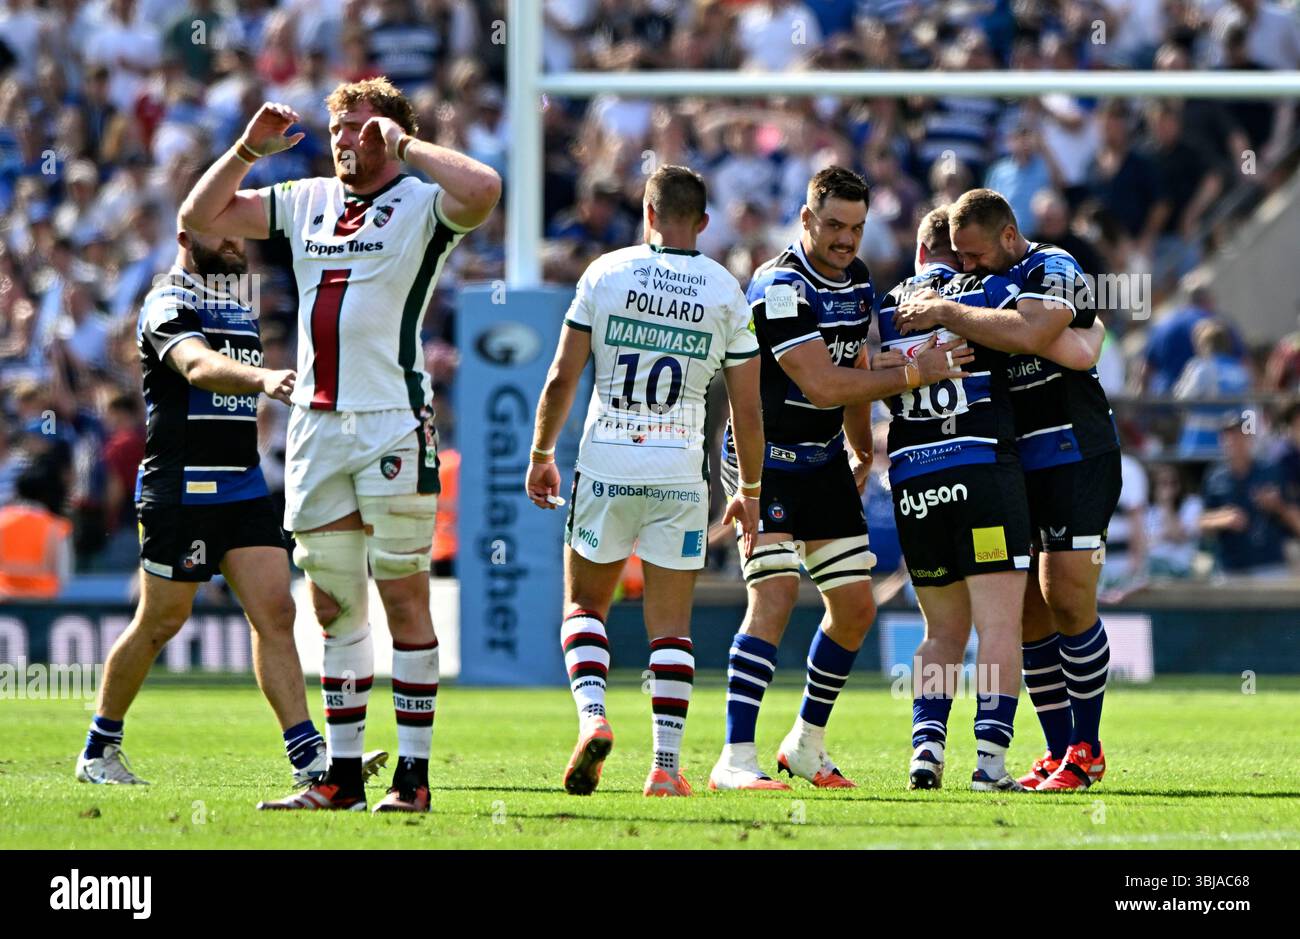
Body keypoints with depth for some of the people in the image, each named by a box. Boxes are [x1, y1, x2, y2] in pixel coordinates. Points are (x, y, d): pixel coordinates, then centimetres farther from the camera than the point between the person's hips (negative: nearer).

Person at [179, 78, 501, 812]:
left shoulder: (420, 204, -2)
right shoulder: (307, 202, 16)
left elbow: (482, 190, -24)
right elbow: (203, 216, 20)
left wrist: (404, 145, -14)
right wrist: (249, 149, 7)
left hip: (392, 424, -6)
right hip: (317, 422, 6)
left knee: (404, 599, -5)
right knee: (333, 607, 9)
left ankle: (413, 777, -3)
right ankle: (342, 776, 14)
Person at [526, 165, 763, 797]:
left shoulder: (606, 273, 0)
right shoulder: (726, 293, 3)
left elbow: (562, 377, -1)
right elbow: (747, 412, 4)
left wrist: (541, 453, 13)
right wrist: (750, 494, 16)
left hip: (606, 465, -1)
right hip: (679, 473, 1)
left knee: (584, 605, 15)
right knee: (670, 626, 7)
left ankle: (592, 715, -10)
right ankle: (666, 767, 0)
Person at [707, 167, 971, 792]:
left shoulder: (859, 283, 8)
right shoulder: (781, 286, -20)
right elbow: (823, 385, -26)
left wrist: (862, 451, 28)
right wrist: (912, 374, -26)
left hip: (824, 463, 8)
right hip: (765, 457, -8)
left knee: (855, 609, 7)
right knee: (775, 595, -20)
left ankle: (807, 745, 24)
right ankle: (735, 760, -22)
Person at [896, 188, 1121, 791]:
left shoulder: (1052, 272, -12)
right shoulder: (989, 284, 13)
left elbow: (1027, 334, -32)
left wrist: (945, 312, -25)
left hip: (1072, 458, -8)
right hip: (1014, 465, 8)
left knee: (1067, 601, -12)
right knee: (1026, 610, 4)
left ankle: (1086, 749, -2)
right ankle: (1059, 752, 10)